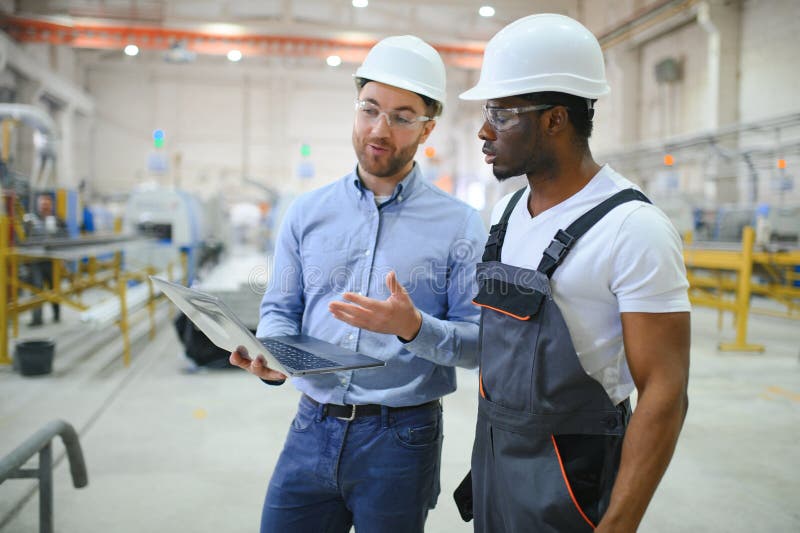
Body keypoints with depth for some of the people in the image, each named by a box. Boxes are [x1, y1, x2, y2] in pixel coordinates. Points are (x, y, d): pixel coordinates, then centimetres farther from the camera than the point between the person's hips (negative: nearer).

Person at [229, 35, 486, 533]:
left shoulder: (460, 225, -5)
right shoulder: (306, 212, 5)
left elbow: (481, 342, -7)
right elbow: (280, 309, 8)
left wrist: (413, 327, -24)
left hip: (401, 437, -2)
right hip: (312, 429, 3)